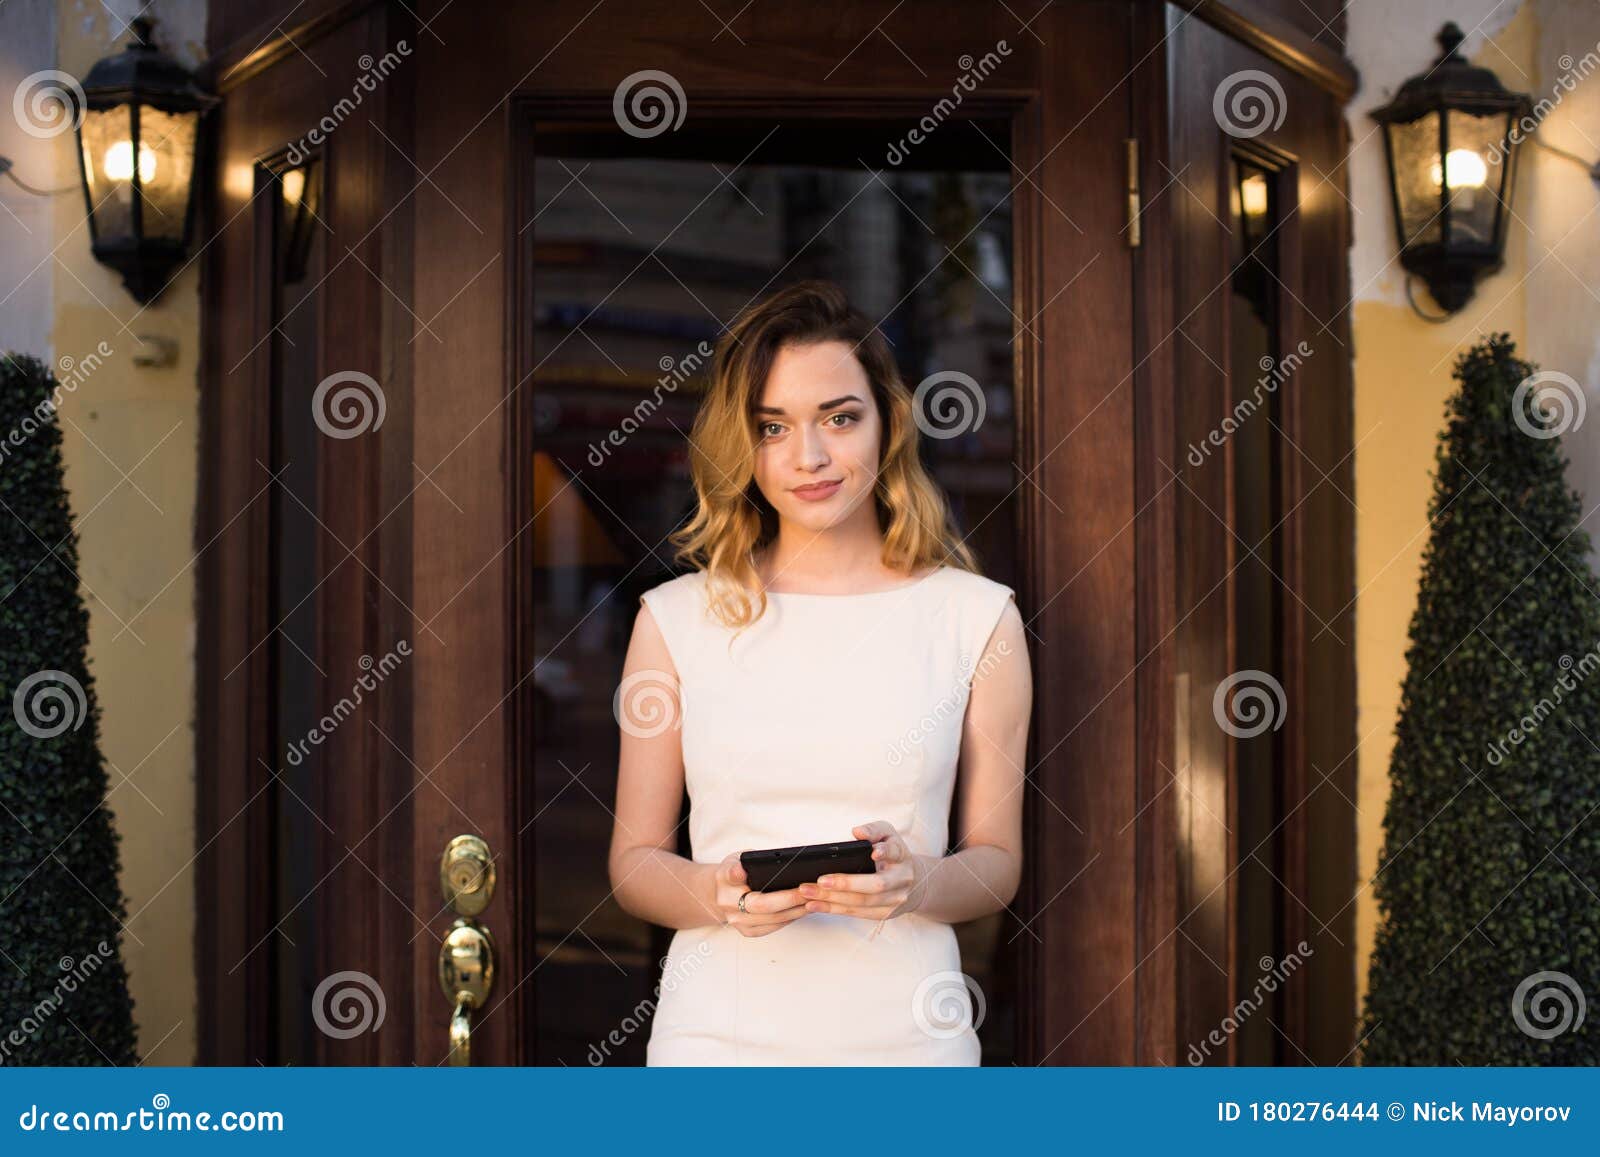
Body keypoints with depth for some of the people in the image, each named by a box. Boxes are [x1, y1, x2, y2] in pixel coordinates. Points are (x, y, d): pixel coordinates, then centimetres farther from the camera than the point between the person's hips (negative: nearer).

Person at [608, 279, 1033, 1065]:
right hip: (719, 1031, 0)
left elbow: (997, 862, 3)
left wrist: (918, 883, -16)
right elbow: (634, 860, 4)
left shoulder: (976, 618, 0)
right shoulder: (677, 618, 1)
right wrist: (714, 895, -15)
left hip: (903, 1030, 0)